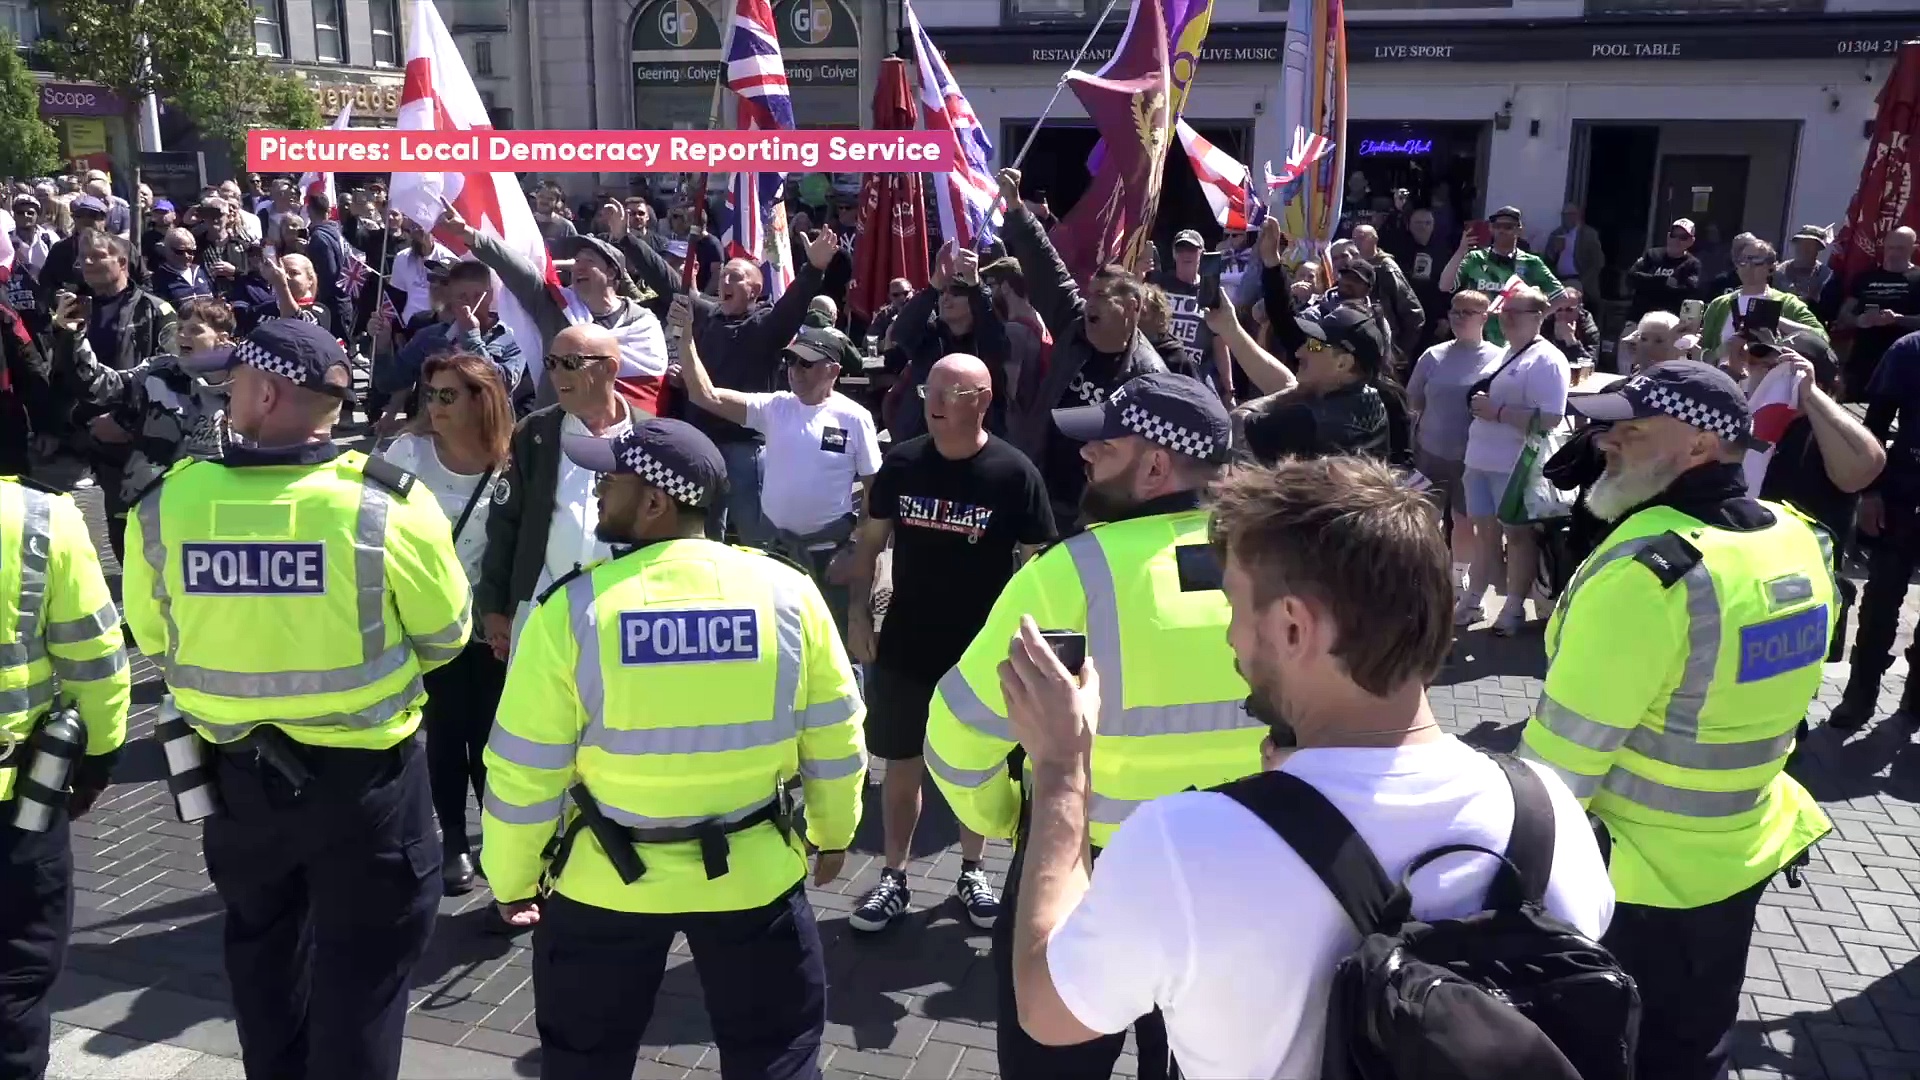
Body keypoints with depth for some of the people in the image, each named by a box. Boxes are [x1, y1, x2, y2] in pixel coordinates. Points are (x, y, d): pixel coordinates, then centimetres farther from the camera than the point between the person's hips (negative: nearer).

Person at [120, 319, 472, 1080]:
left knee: (261, 952, 26)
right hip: (365, 774, -3)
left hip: (235, 772, 3)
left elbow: (153, 642, 2)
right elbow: (445, 635, -6)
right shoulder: (389, 501, -20)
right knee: (362, 961, 14)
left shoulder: (163, 503, -13)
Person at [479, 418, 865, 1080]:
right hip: (756, 872, 1)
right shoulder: (789, 592, -10)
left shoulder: (575, 608, -16)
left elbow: (524, 774, -10)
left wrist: (512, 879, 7)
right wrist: (834, 833, 16)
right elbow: (835, 741, -1)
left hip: (607, 880, -1)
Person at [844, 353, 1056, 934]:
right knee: (900, 766, 11)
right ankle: (894, 878, 25)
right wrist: (858, 610, 1)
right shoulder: (901, 462, -3)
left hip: (981, 651, -2)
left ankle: (971, 872, 32)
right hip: (904, 646, 2)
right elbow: (871, 539, 8)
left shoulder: (1014, 473, -12)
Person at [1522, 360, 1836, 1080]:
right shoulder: (1801, 542, -4)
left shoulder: (1646, 569, -30)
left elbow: (1560, 756, -26)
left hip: (1628, 875, -7)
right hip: (1746, 850, 7)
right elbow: (1758, 697, 10)